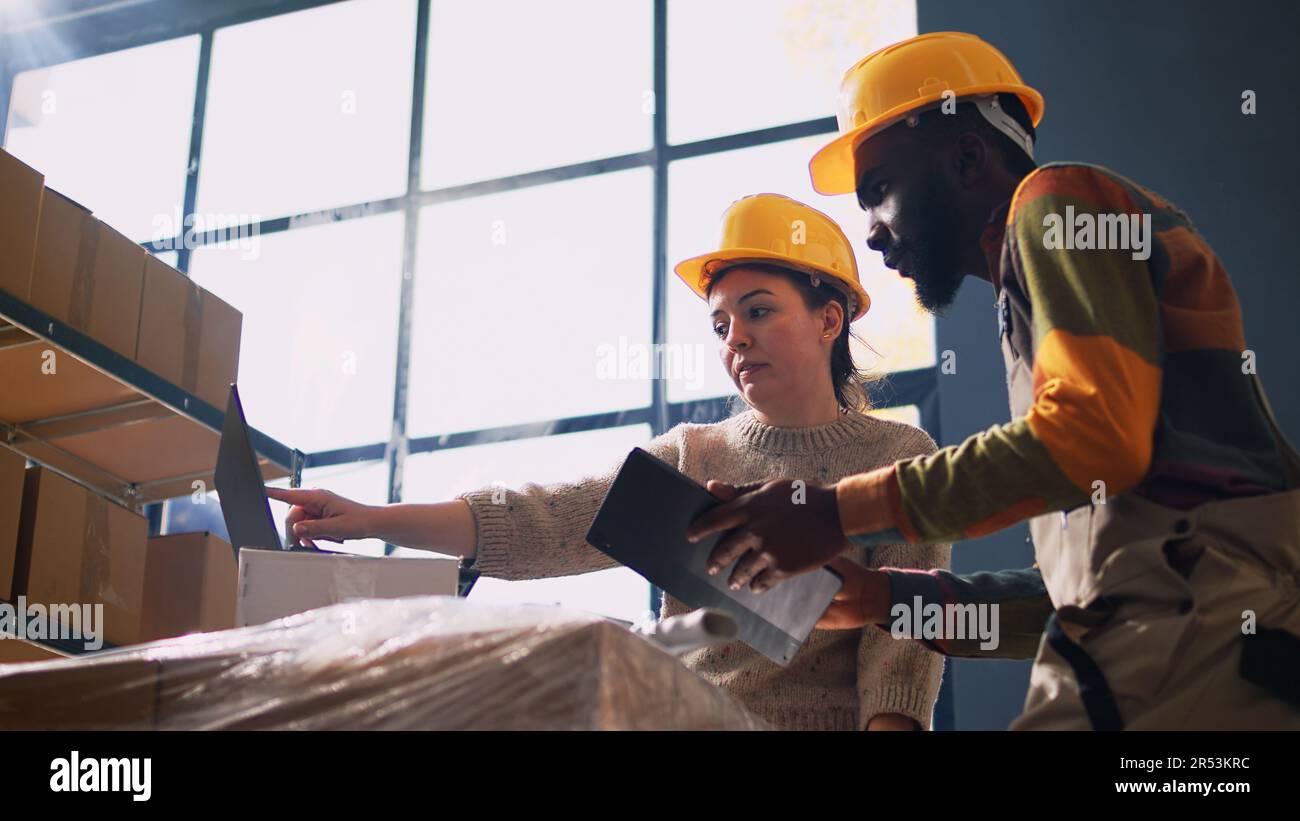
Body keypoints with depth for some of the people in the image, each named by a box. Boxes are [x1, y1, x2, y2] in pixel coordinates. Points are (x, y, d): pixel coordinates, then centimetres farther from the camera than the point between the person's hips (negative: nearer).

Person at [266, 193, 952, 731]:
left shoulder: (903, 460, 6)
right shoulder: (689, 457, 13)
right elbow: (549, 521, 0)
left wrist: (887, 723, -24)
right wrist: (372, 520, -12)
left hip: (824, 721, -3)